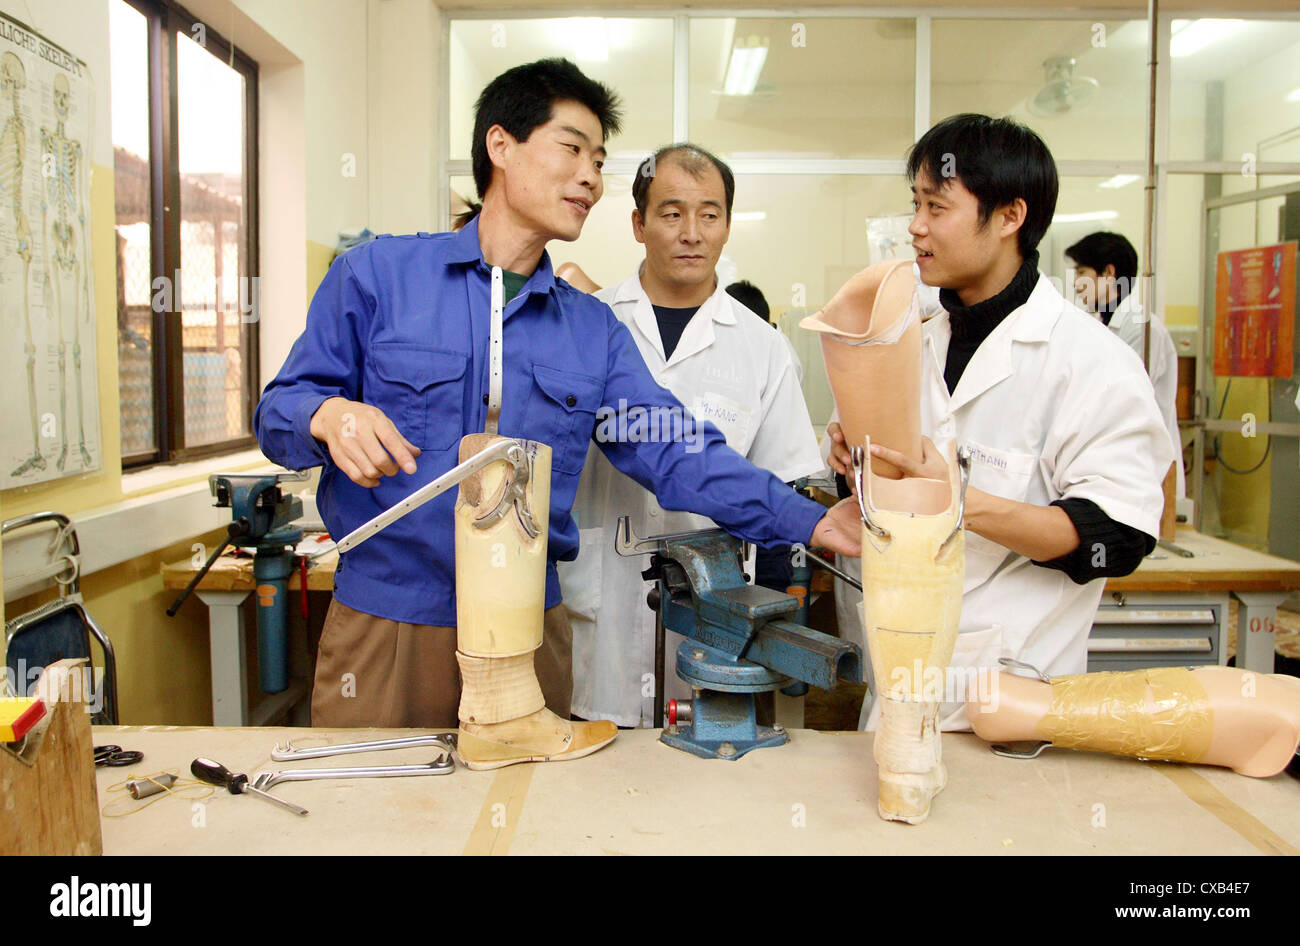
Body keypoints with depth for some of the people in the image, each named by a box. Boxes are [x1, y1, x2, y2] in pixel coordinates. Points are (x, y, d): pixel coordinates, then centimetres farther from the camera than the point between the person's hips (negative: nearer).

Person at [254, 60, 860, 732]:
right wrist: (329, 416, -23)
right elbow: (278, 410, 1)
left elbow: (678, 453, -2)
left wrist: (813, 521, -14)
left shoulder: (594, 331, 8)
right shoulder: (377, 274, 0)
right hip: (384, 624, -2)